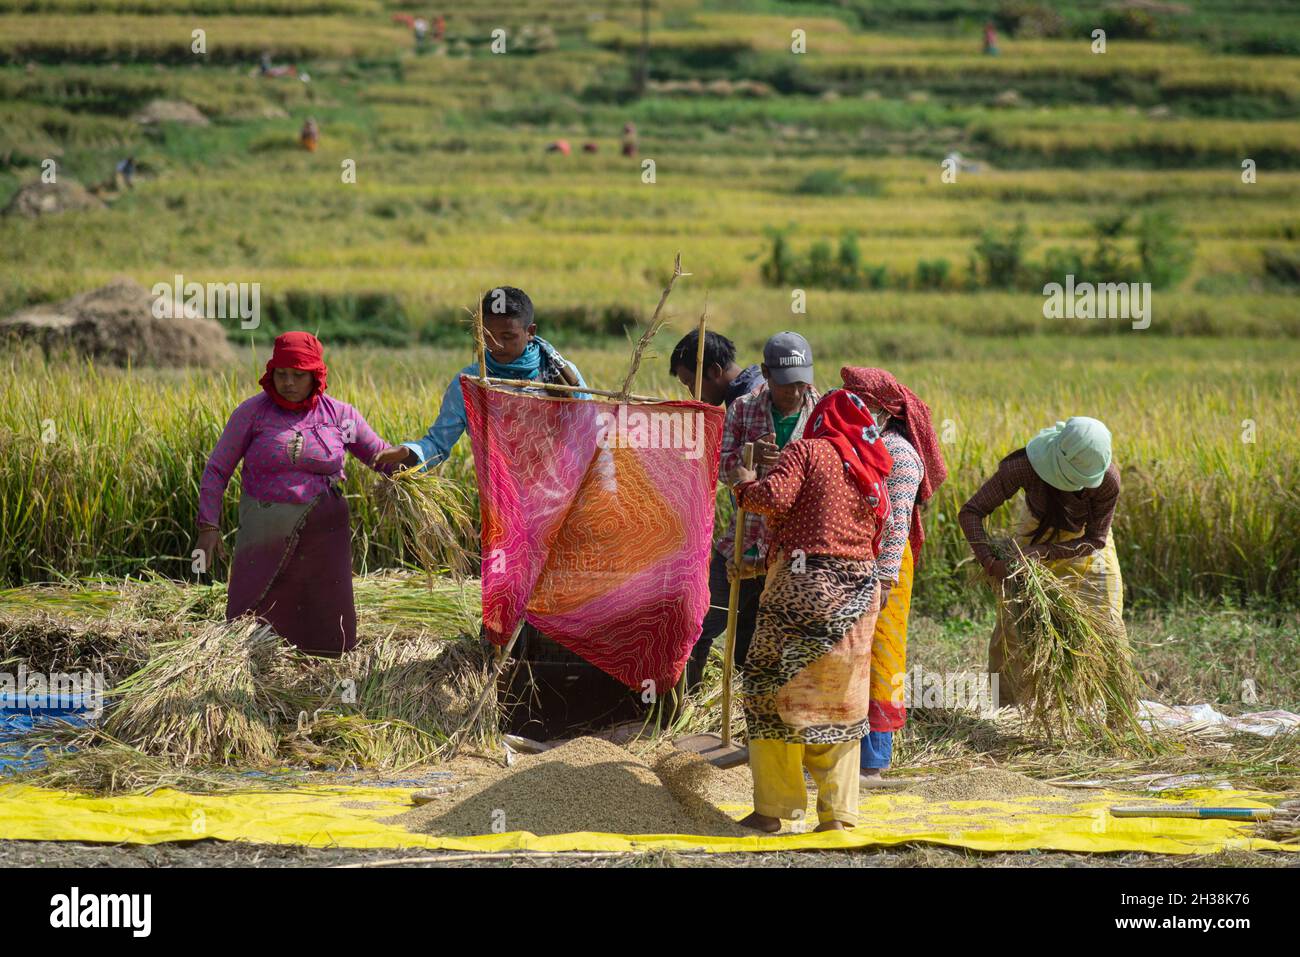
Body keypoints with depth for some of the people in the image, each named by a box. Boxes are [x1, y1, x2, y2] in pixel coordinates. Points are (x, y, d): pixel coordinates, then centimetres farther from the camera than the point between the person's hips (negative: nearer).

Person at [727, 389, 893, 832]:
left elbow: (775, 498, -16)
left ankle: (772, 809, 2)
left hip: (803, 584, -5)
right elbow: (877, 542, 15)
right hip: (859, 592, 5)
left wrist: (745, 484, 3)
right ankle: (837, 811, 8)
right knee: (841, 701, 11)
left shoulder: (807, 451, -2)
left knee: (772, 691, 4)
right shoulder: (875, 475, 15)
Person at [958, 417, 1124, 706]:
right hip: (1036, 527, 0)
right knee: (1013, 617, -3)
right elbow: (970, 512, -31)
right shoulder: (1025, 466, -37)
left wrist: (1042, 552, -35)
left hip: (1084, 535, 0)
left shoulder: (1107, 479, -35)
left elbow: (1096, 539, -24)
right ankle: (1003, 703, 11)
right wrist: (990, 562, -43)